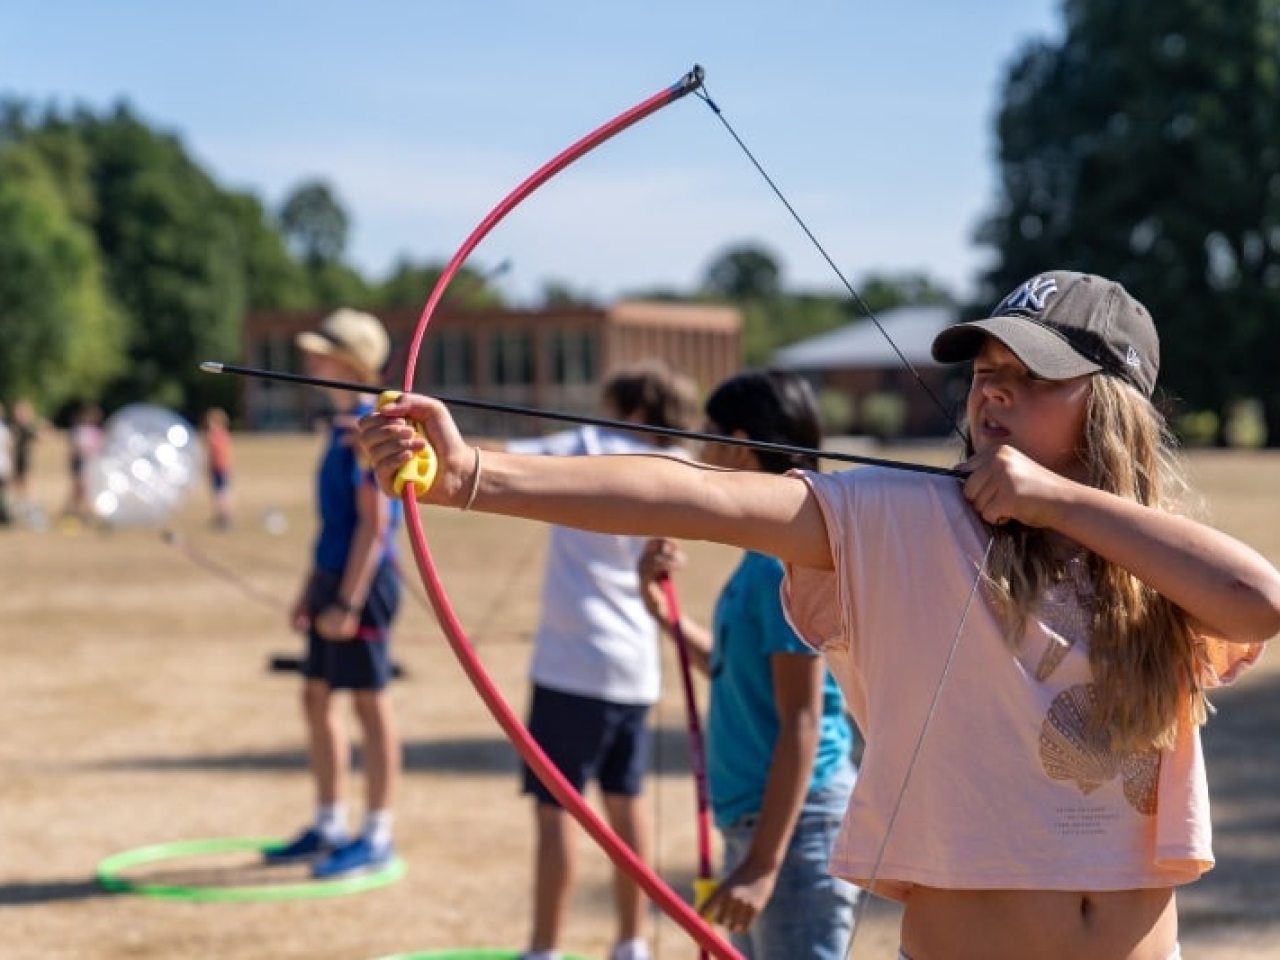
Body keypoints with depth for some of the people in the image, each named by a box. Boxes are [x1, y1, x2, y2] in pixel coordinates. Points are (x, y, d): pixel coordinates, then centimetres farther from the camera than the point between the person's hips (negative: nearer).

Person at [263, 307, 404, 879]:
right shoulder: (341, 424, 14)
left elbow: (374, 523, -19)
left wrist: (348, 601, -21)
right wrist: (312, 588, 20)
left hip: (363, 580, -10)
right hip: (332, 575, 10)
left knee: (370, 704, -2)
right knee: (316, 698, 14)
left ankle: (377, 837, 7)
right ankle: (328, 827, 24)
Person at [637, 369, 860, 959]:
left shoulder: (789, 560, -18)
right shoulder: (766, 554, 10)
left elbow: (802, 722, -21)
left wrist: (764, 862, -23)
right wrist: (663, 610, 10)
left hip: (795, 827, -10)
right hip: (755, 820, 10)